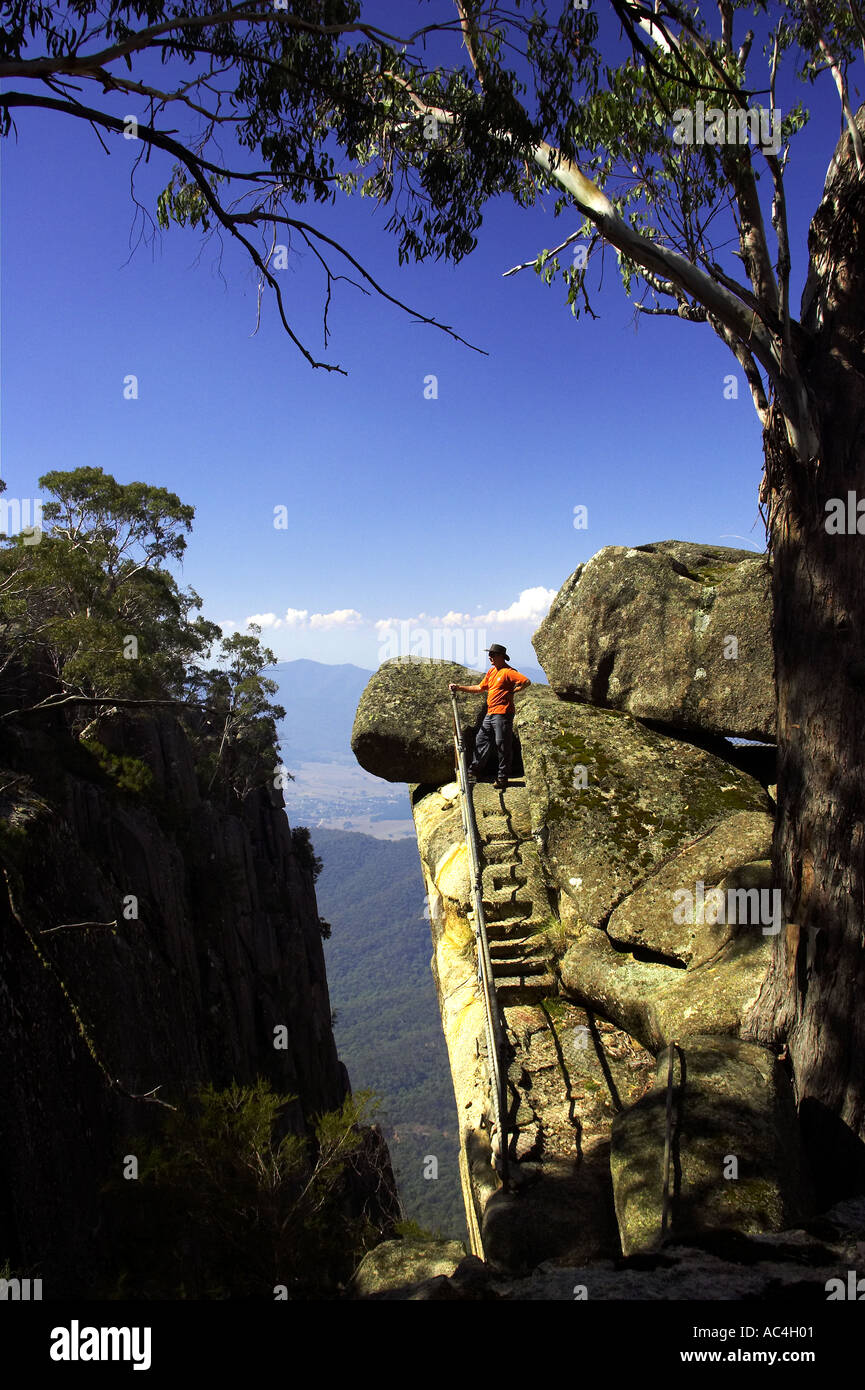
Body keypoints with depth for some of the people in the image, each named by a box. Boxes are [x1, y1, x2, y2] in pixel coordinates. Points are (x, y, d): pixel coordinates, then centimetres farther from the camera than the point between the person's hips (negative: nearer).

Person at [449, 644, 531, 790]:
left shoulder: (508, 672, -10)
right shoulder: (491, 671, 17)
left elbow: (527, 681, -20)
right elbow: (480, 688, 22)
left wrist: (511, 692, -13)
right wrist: (459, 687, 16)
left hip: (502, 714, -9)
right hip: (490, 714, 9)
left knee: (503, 746, -2)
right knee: (481, 740, 10)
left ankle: (503, 778, 4)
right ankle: (474, 772, 18)